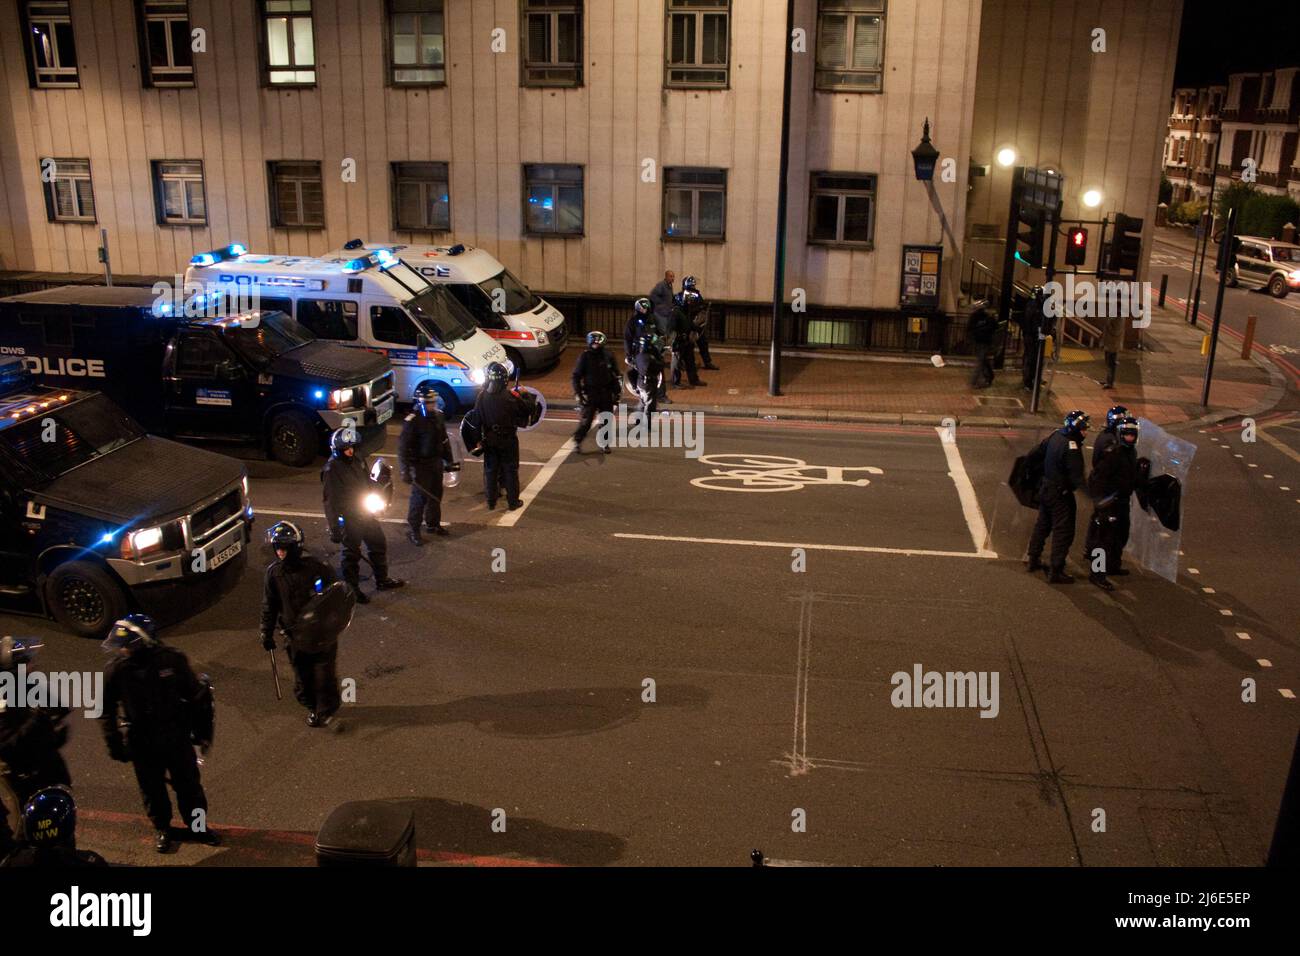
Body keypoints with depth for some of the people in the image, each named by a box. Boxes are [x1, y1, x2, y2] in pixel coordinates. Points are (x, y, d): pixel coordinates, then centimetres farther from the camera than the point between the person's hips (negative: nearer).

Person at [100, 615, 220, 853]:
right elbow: (106, 711, -4)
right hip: (142, 743, 0)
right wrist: (114, 744, -3)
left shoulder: (172, 660, -19)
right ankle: (162, 829, 41)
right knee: (152, 789, 17)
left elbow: (194, 696, -4)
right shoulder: (116, 669, -18)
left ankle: (198, 825, 37)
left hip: (176, 737, 0)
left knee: (189, 784, 14)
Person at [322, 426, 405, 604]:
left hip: (366, 514, 8)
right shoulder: (331, 470, -19)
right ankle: (352, 589, 21)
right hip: (348, 519, -8)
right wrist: (334, 528, -19)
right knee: (351, 554, 6)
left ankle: (382, 580, 34)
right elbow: (330, 501, -19)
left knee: (379, 545, 18)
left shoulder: (357, 462, 4)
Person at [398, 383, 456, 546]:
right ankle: (413, 531, 8)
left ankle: (433, 524, 36)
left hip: (436, 463, 7)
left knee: (436, 495, 18)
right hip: (420, 465, -7)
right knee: (419, 498, -3)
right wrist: (405, 470, -24)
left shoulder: (438, 416, 3)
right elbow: (403, 447, -21)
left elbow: (444, 440, 15)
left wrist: (449, 460, 17)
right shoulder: (412, 421, -19)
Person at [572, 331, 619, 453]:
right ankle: (577, 442, 7)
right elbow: (576, 375, -2)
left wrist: (616, 392, 11)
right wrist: (578, 392, -9)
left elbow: (615, 375, 15)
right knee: (586, 420, -7)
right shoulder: (584, 357, -3)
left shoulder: (607, 357, 6)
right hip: (590, 394, -3)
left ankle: (604, 444, 20)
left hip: (606, 394, 4)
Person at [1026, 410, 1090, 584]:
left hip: (1045, 488, 9)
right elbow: (1076, 477, -26)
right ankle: (1055, 571, -3)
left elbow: (1038, 452, 17)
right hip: (1060, 492, -9)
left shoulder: (1055, 435, 0)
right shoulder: (1072, 447, -26)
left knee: (1042, 524, 22)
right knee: (1063, 531, -3)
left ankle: (1034, 559, 34)